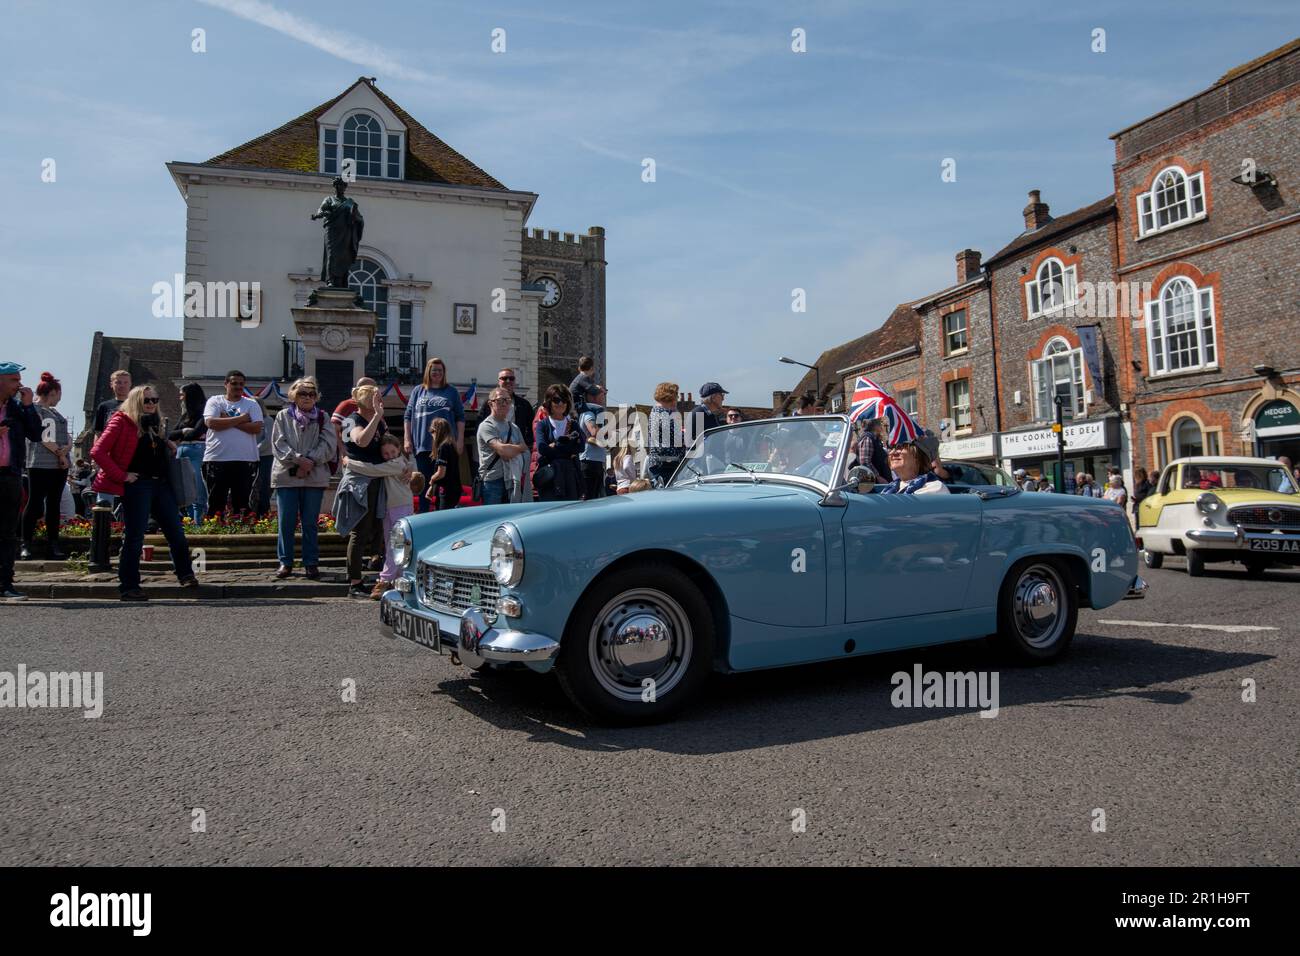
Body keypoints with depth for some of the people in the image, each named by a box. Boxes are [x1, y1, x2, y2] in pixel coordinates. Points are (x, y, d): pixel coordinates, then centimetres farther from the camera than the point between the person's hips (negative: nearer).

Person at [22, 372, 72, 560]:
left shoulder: (56, 413, 21)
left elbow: (68, 436, 13)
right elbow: (42, 436, -11)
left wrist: (67, 448, -7)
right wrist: (60, 453, -10)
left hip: (60, 465, 7)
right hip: (40, 464, -7)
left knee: (54, 505, 7)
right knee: (34, 504, -6)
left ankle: (53, 545, 10)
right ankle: (26, 546, -2)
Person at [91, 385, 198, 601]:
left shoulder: (154, 423, 20)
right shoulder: (122, 421, -1)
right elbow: (97, 452, -8)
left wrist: (169, 447, 9)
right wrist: (121, 476, -12)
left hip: (161, 484, 6)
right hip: (138, 485, -6)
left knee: (176, 532, 4)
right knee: (134, 537, -2)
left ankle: (185, 575, 12)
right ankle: (129, 587, 5)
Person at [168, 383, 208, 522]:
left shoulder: (203, 413, -3)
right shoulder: (185, 414, 18)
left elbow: (195, 433, -14)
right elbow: (170, 435, 13)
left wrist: (180, 437, 5)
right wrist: (184, 431, -4)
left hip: (196, 451, -7)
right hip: (181, 452, 7)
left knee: (198, 494, -8)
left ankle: (198, 524, -7)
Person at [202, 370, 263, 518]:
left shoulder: (252, 404, 9)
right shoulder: (215, 401, 7)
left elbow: (257, 428, -7)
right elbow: (211, 423, -12)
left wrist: (227, 421, -9)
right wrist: (241, 419, -8)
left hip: (246, 461, 1)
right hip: (217, 460, -1)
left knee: (242, 504, 6)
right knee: (215, 503, 5)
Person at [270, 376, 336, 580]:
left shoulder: (323, 418, 8)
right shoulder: (283, 416, 7)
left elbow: (329, 444, -2)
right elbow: (279, 444, -2)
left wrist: (311, 461, -15)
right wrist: (298, 459, -15)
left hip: (314, 477, 0)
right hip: (286, 475, 0)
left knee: (310, 523, 5)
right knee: (286, 522, 2)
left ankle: (311, 563, 11)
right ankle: (285, 562, 12)